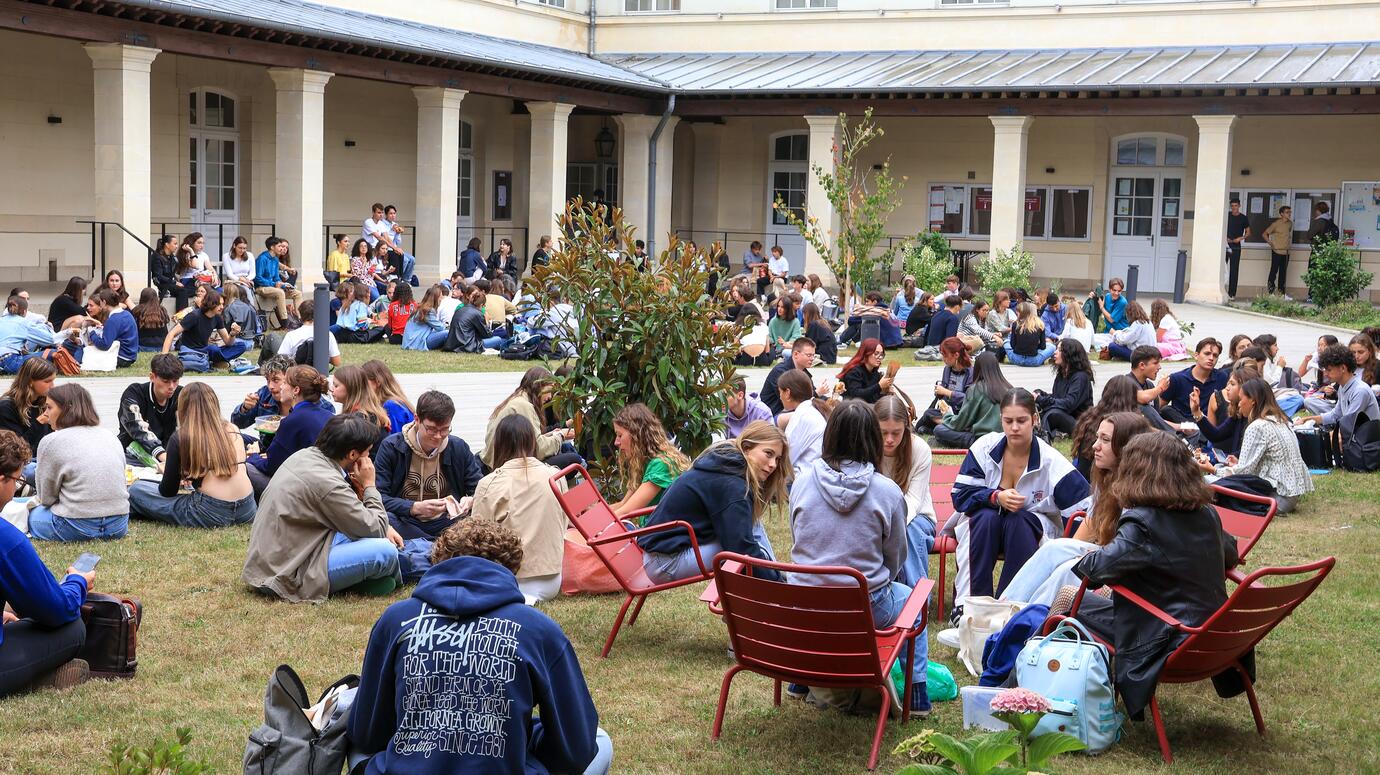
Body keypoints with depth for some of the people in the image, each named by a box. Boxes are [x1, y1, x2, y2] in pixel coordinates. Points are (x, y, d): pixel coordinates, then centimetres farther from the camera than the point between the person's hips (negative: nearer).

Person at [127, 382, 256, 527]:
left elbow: (168, 491, 5)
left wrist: (166, 471, 27)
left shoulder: (180, 438, 0)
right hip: (246, 512, 2)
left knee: (136, 490, 14)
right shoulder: (233, 430, 11)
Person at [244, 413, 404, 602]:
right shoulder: (327, 483, -23)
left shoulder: (305, 454, 5)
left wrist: (384, 528, 4)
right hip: (289, 577, -10)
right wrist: (369, 486, -3)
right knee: (385, 551, -17)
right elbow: (376, 530, -14)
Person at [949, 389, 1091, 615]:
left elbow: (1085, 508, -19)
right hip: (982, 525, 1)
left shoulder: (1051, 460, -16)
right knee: (986, 516, -32)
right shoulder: (985, 447, -13)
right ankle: (967, 603, -35)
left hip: (1033, 530, 0)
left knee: (1018, 521, -33)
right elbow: (961, 495, -15)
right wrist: (996, 497, -32)